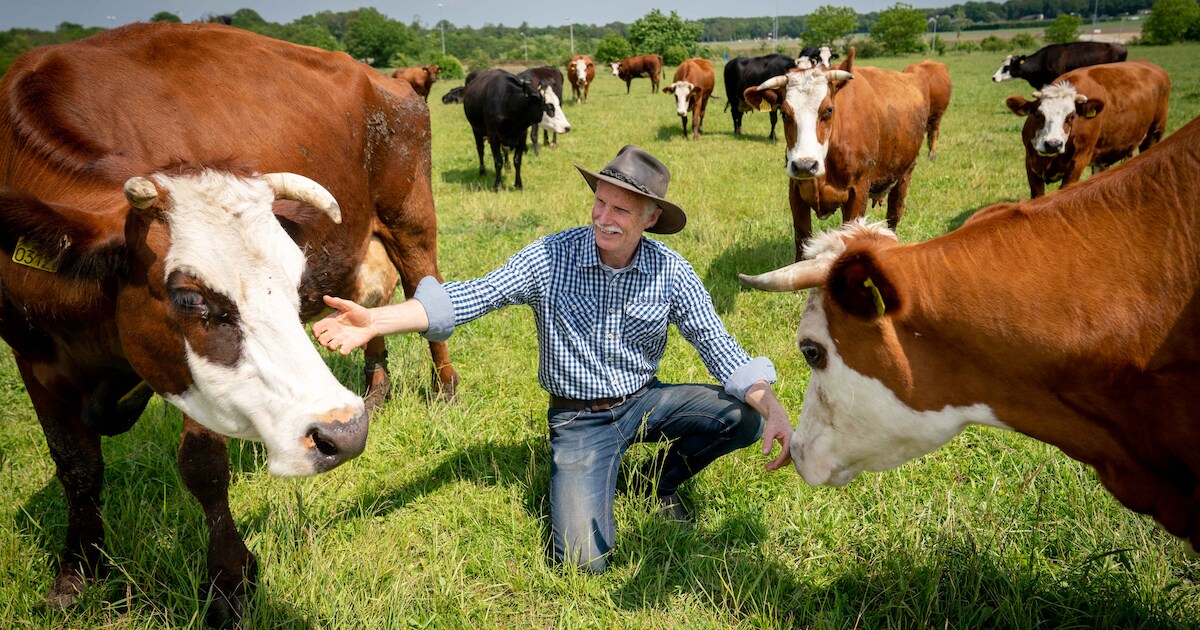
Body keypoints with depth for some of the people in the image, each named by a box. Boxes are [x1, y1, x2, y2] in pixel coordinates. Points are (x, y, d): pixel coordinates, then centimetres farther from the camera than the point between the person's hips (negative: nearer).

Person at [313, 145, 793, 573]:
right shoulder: (551, 257, -16)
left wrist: (771, 409, -26)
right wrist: (375, 320, -35)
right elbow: (473, 295, -22)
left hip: (643, 402, 3)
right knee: (584, 560, -17)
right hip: (578, 419, -3)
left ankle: (662, 479, 11)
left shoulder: (670, 272, -10)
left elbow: (717, 344, -10)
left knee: (742, 417, -20)